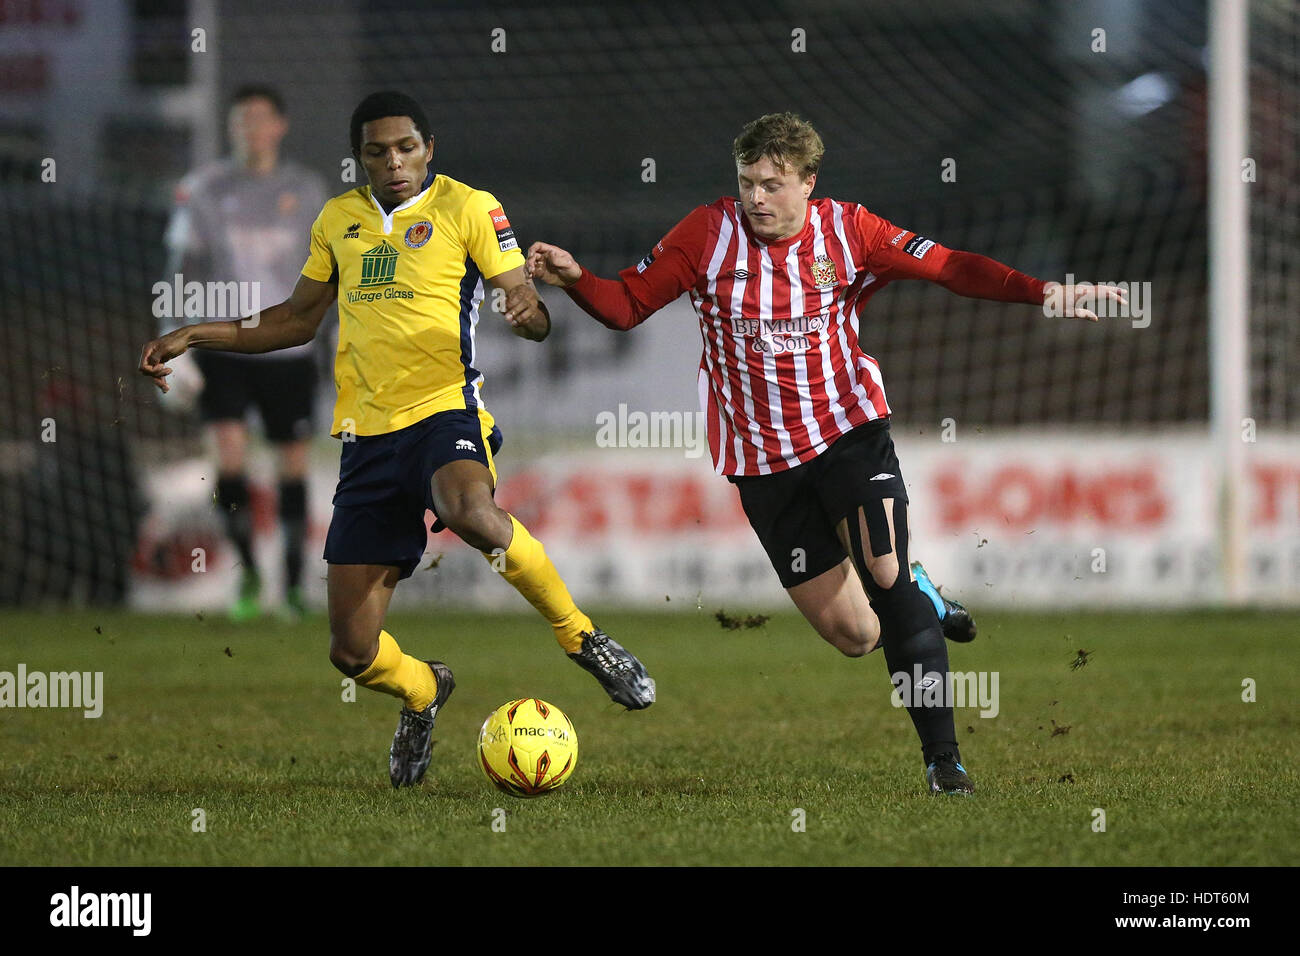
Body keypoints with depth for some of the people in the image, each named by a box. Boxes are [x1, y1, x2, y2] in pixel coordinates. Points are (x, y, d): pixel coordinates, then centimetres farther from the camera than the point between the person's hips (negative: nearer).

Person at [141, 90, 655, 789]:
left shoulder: (467, 208, 1)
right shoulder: (337, 221, 15)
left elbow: (534, 318, -5)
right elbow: (297, 319, 28)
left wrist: (526, 308, -29)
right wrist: (193, 337, 21)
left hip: (445, 410, -4)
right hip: (368, 435, 4)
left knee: (471, 514, -42)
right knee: (353, 651, -2)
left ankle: (582, 637, -18)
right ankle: (422, 692, 35)